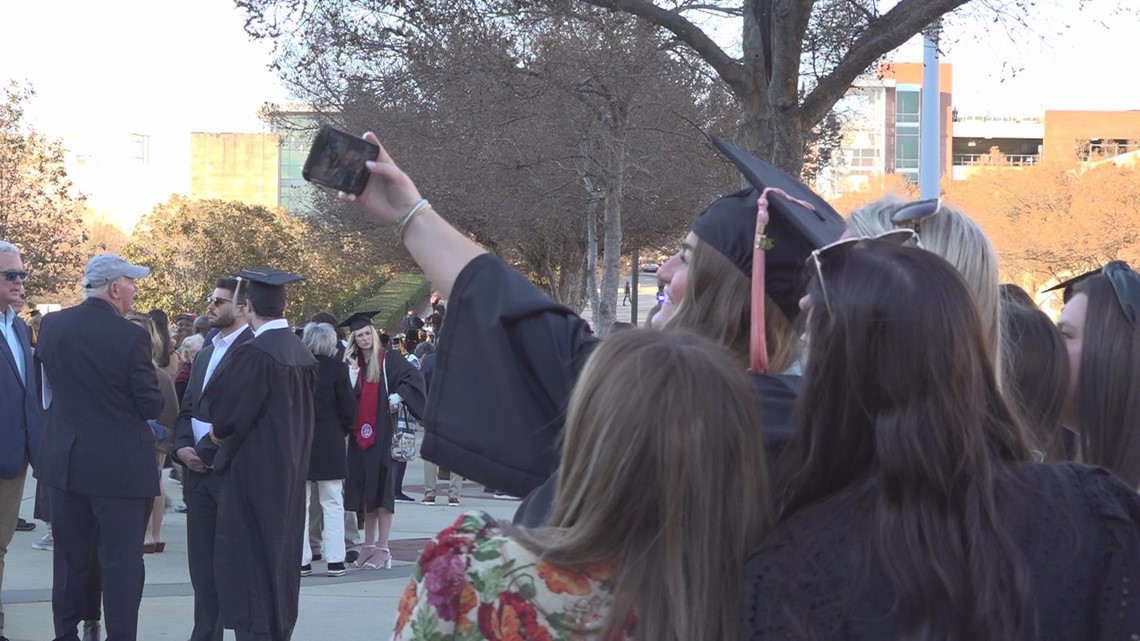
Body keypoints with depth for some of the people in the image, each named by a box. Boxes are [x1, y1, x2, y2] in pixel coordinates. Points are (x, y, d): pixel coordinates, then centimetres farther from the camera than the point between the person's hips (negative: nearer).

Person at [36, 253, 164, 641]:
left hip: (65, 460, 6)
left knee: (70, 558, 16)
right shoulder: (131, 337, -17)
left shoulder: (51, 326, -1)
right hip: (119, 465, -5)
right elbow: (151, 406, -11)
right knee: (121, 562, 1)